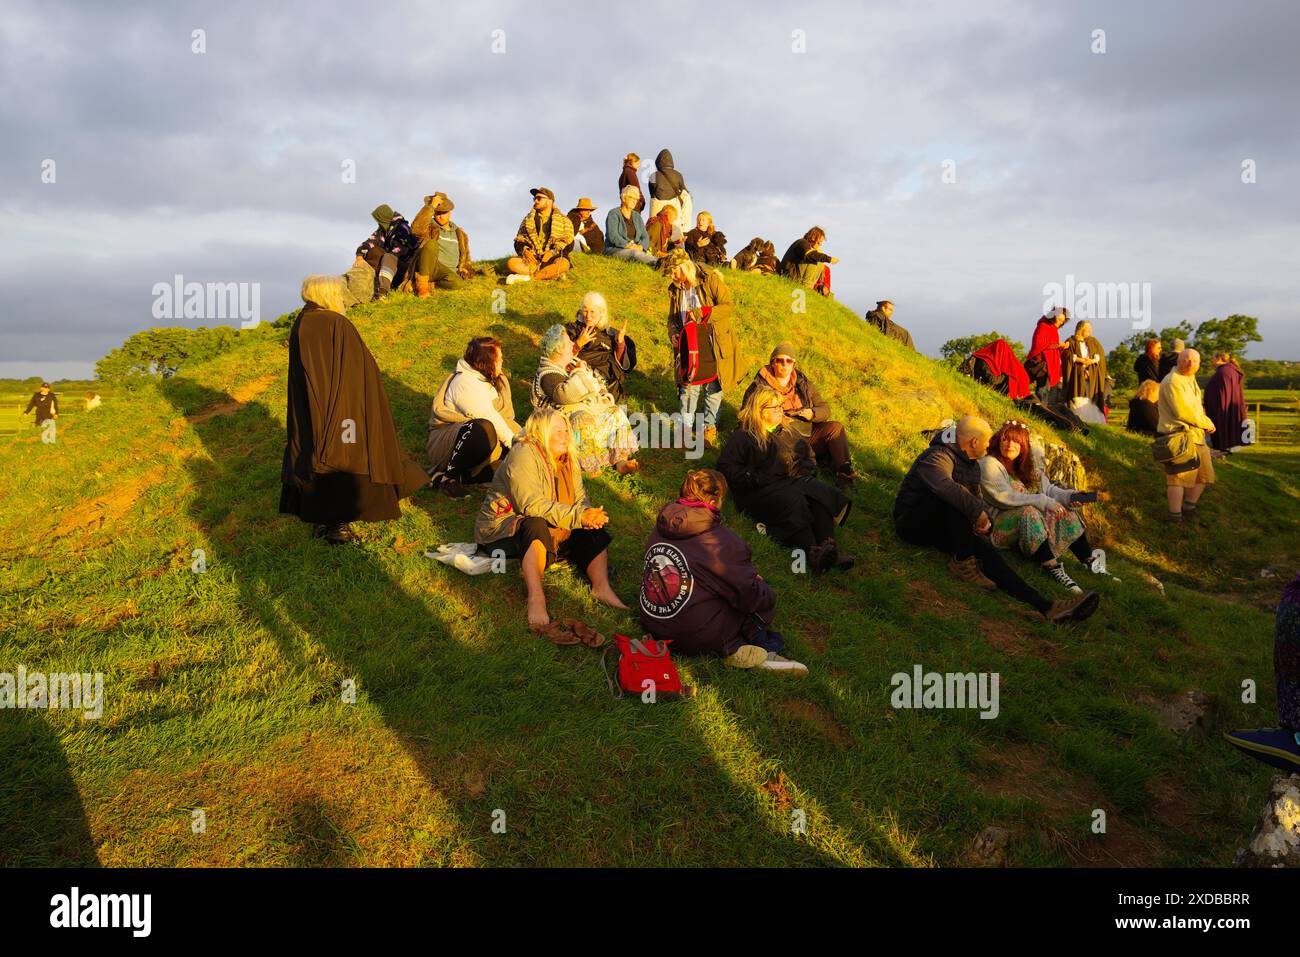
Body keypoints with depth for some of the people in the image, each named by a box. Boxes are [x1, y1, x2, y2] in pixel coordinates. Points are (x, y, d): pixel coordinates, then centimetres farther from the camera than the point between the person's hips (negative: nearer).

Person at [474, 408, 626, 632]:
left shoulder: (567, 460, 10)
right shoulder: (523, 455, -17)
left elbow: (581, 499, 4)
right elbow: (532, 505, -29)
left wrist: (589, 515, -22)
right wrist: (578, 516, -34)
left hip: (551, 534, 8)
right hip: (505, 528, -8)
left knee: (594, 531, -8)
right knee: (536, 524, -38)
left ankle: (601, 587, -24)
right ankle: (536, 597, -47)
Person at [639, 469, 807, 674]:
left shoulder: (661, 527, 2)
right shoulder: (722, 540, -19)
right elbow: (751, 596, -15)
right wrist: (761, 587, 9)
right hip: (696, 638, -7)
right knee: (765, 599, 8)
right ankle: (737, 649, 0)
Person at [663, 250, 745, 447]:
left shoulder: (710, 280, -9)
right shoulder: (675, 289, 8)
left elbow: (727, 306, -13)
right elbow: (673, 316, 19)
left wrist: (702, 313, -23)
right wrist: (672, 332, -1)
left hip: (713, 343, -4)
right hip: (688, 343, 4)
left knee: (713, 387, 3)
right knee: (688, 386, 3)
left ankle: (710, 427, 15)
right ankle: (685, 426, 14)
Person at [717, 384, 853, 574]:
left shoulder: (788, 432, 28)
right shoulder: (742, 437, 9)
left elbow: (809, 457, 33)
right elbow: (725, 467, 0)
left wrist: (803, 472, 8)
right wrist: (755, 479, -13)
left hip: (793, 481, 6)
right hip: (761, 491, -5)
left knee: (822, 494, -27)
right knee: (793, 502, -36)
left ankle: (829, 547, -45)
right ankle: (812, 553, -55)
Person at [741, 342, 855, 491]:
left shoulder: (803, 383, 10)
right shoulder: (759, 386, -3)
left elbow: (825, 409, 10)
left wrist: (812, 413, -15)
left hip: (808, 434, 5)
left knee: (835, 427, -15)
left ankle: (844, 473, -12)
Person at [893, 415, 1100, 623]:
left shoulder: (973, 465, 15)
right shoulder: (937, 457, -18)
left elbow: (975, 498, 19)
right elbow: (945, 487, -39)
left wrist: (984, 519, -4)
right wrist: (978, 513, -32)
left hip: (946, 527, 7)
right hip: (913, 522, -7)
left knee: (983, 547, -18)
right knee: (957, 498, -32)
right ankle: (963, 563, -25)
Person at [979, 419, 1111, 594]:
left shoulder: (1028, 465, 16)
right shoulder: (989, 465, -9)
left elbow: (1047, 488, 8)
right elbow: (1005, 498, -20)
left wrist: (1067, 496, -15)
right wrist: (1043, 502, -22)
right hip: (999, 525, -8)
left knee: (1065, 512, -9)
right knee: (1029, 513, -35)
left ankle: (1090, 561, -15)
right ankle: (1052, 567, -42)